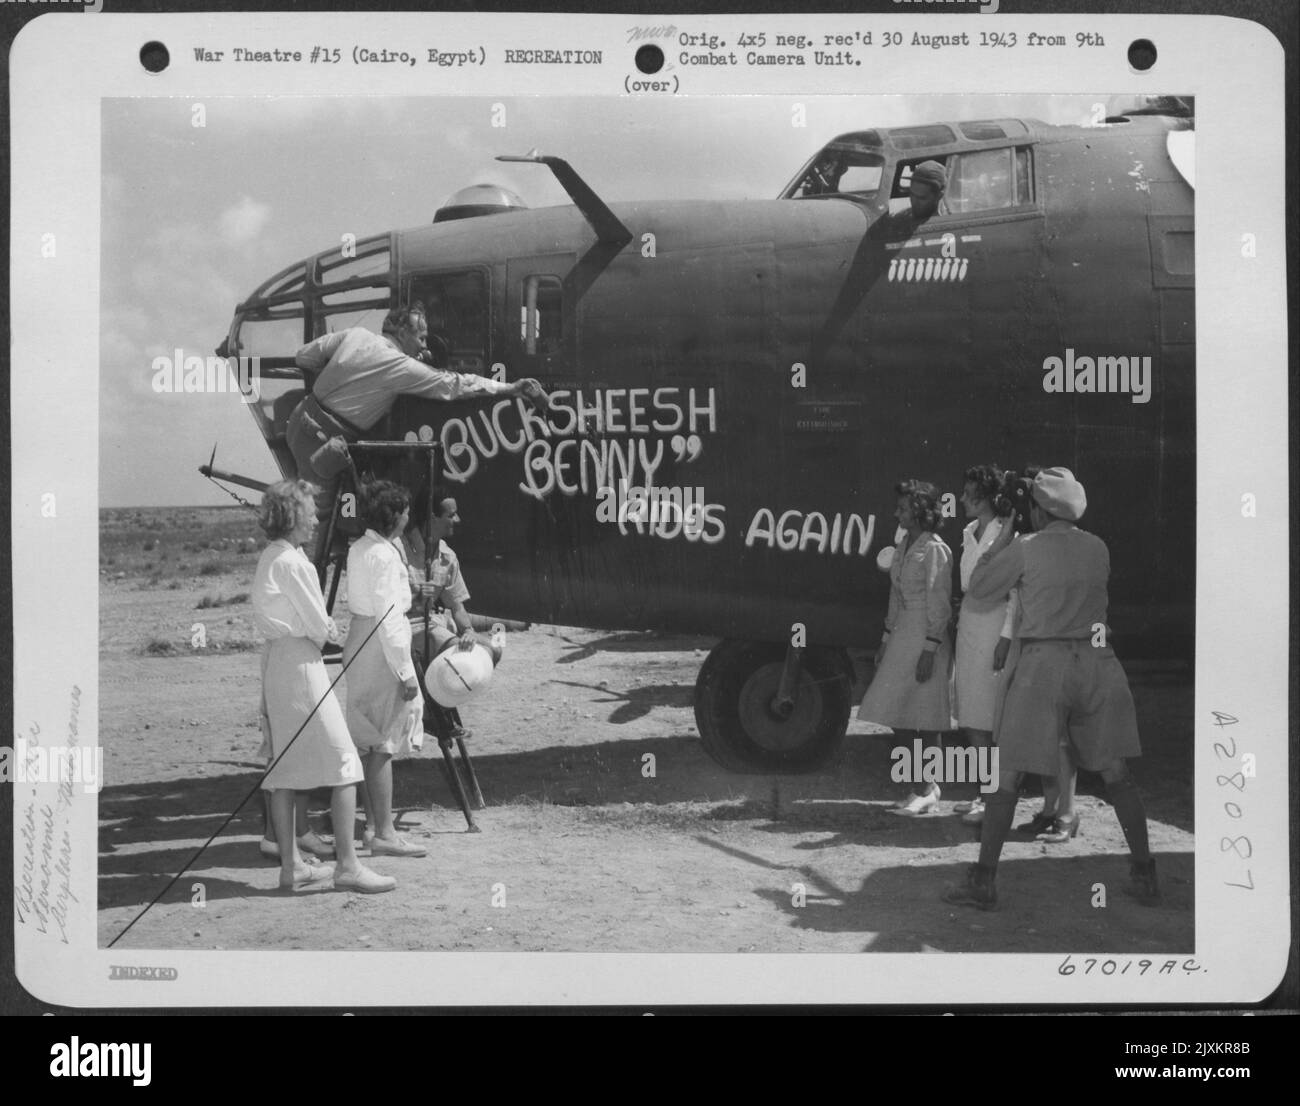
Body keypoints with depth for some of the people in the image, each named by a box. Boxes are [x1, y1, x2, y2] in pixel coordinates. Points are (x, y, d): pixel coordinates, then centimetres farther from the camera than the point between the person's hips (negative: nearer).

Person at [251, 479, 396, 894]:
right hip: (301, 661, -10)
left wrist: (322, 627, 3)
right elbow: (319, 626, -12)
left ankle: (291, 865, 14)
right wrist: (326, 630, 8)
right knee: (343, 765, -6)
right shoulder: (292, 561, -15)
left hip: (275, 659, 10)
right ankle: (347, 866, -7)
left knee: (285, 766, 10)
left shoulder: (269, 558, 14)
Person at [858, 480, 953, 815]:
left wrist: (929, 650, -18)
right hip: (901, 637, 8)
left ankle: (925, 790, 7)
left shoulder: (935, 550, -11)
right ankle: (924, 785, 19)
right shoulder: (904, 546, 14)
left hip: (925, 639, -8)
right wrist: (886, 642, 18)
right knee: (897, 717, 8)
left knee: (923, 719, -2)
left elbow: (939, 606, -14)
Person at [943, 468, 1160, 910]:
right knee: (1116, 774, 14)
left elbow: (979, 587, 3)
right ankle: (1144, 876, 17)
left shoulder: (1026, 549, -5)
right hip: (1096, 660, 4)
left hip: (1044, 662, -4)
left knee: (1008, 775, 2)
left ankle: (984, 880, 1)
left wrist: (1001, 540, 16)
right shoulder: (1098, 549, 7)